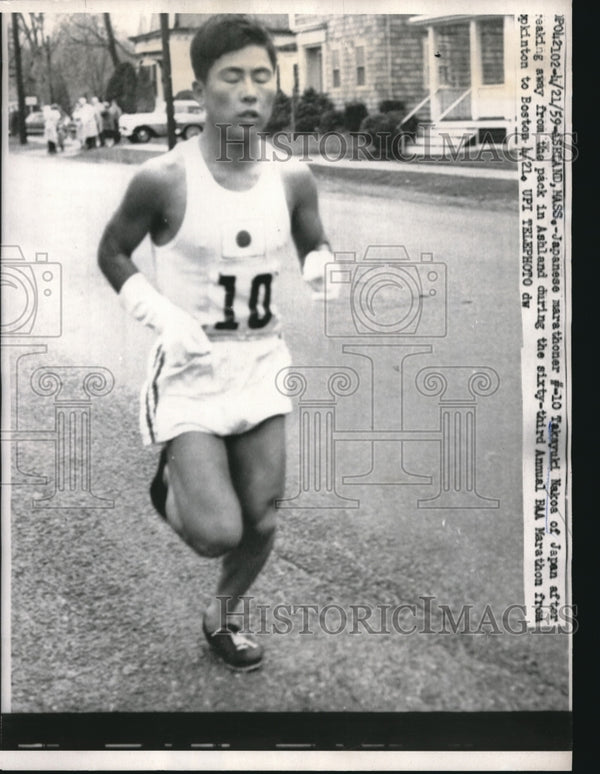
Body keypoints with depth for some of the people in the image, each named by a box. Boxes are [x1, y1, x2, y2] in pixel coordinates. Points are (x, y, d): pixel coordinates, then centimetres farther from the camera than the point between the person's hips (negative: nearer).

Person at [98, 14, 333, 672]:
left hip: (262, 365, 4)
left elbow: (313, 250, 13)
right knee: (217, 533, -13)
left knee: (262, 523, 11)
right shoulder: (163, 180, -16)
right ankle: (170, 484, 24)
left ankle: (222, 617, 40)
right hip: (190, 371, -4)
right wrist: (161, 315, -16)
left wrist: (323, 268, -12)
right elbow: (112, 253, -1)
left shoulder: (292, 179, -5)